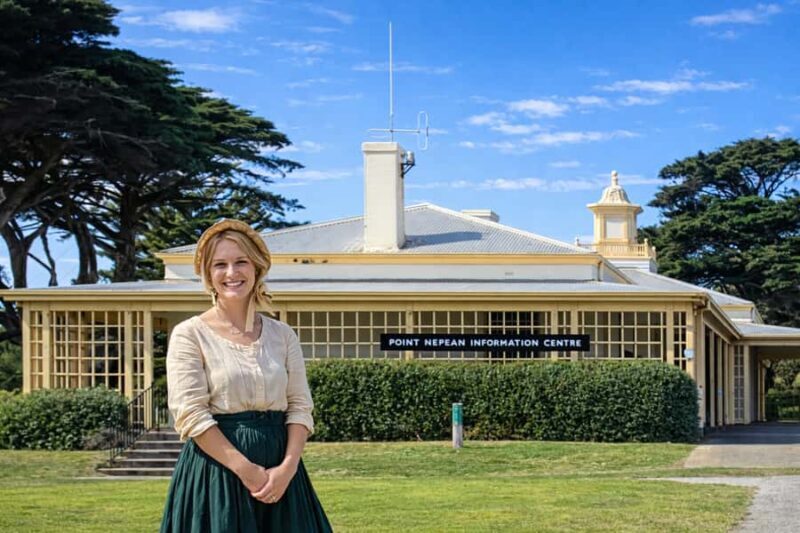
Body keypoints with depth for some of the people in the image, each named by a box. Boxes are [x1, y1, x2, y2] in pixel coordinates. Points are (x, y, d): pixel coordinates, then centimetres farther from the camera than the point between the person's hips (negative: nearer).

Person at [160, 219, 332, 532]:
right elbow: (191, 415, -10)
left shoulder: (282, 335, 9)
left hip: (280, 471, 4)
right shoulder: (190, 335, -3)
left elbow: (300, 406, 5)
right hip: (216, 469, -4)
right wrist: (246, 469, -16)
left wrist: (288, 467, -11)